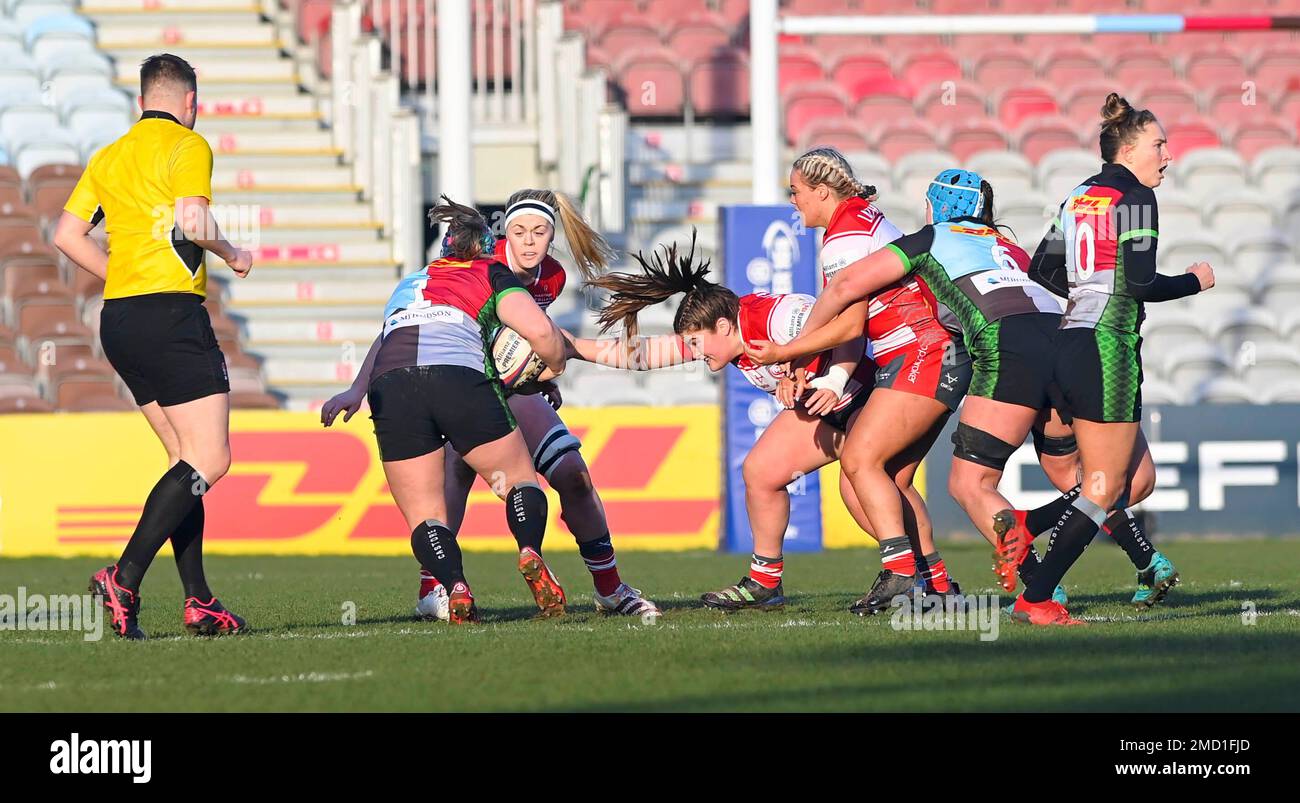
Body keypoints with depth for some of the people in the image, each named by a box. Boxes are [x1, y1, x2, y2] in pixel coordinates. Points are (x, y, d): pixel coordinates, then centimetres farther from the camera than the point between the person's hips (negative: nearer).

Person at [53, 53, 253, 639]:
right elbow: (192, 221, -18)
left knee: (187, 458, 13)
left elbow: (67, 235, 14)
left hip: (118, 318, 8)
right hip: (171, 313, -8)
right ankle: (124, 579, -22)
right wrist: (231, 254, 0)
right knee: (209, 460, -9)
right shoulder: (188, 146, -5)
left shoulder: (109, 157, 17)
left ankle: (198, 601, 6)